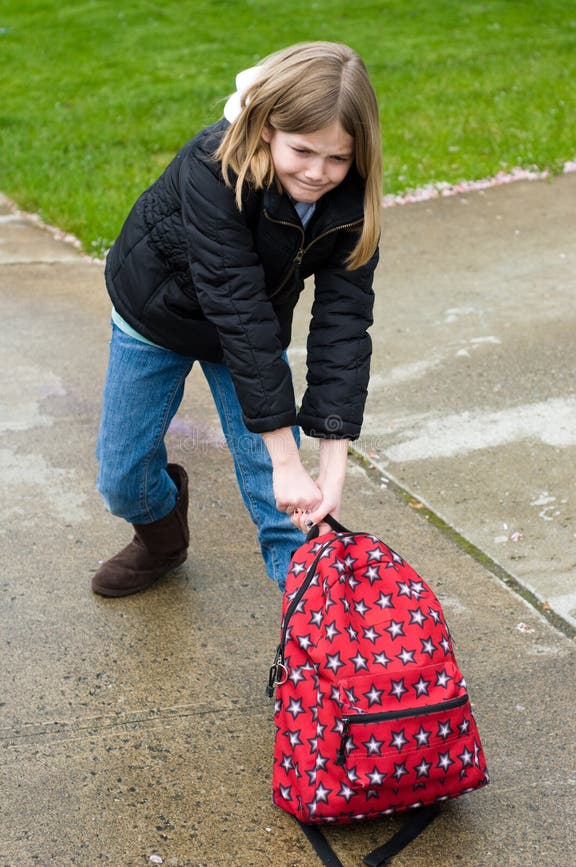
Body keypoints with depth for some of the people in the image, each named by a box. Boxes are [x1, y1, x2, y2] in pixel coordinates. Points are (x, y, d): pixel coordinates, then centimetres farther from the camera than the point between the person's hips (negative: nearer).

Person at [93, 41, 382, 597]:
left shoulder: (351, 200, -26)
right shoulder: (213, 171, -38)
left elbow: (343, 322, -27)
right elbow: (239, 312, -40)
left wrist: (332, 469, -33)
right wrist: (285, 458, -39)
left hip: (253, 331, 2)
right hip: (155, 318, -1)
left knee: (281, 502, -7)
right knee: (122, 478, 12)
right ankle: (162, 538, 45)